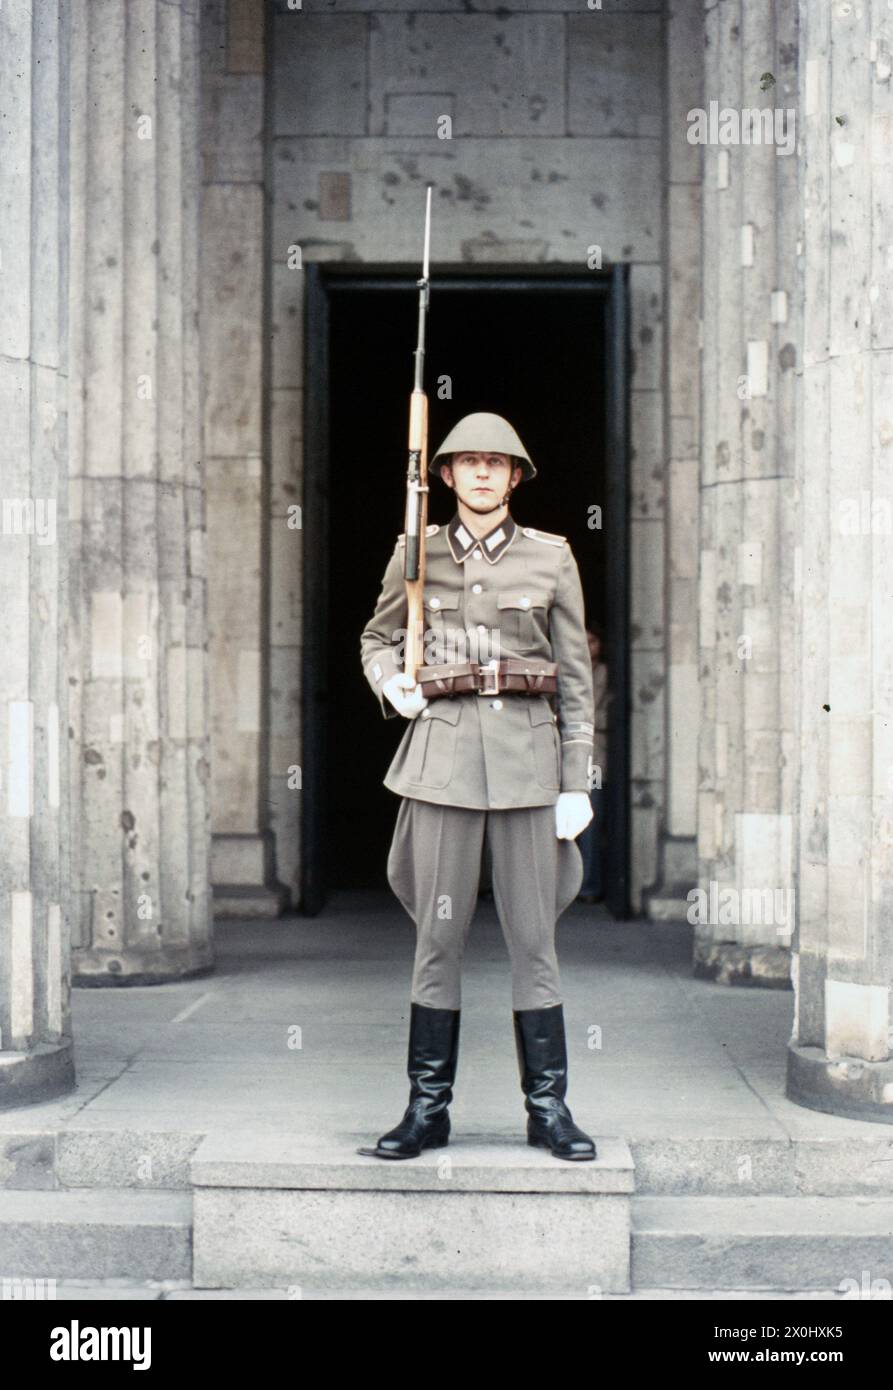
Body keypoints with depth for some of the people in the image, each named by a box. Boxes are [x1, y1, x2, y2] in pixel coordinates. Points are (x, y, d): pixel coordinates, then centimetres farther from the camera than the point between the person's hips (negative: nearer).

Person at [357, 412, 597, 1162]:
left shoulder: (552, 557, 6)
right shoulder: (418, 552, 8)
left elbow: (576, 676, 6)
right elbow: (377, 638, 21)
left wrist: (577, 782, 1)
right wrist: (390, 682, -2)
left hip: (527, 752, 0)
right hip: (443, 753, 0)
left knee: (533, 935, 2)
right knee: (439, 933, 2)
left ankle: (548, 1105, 11)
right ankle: (428, 1106, 11)